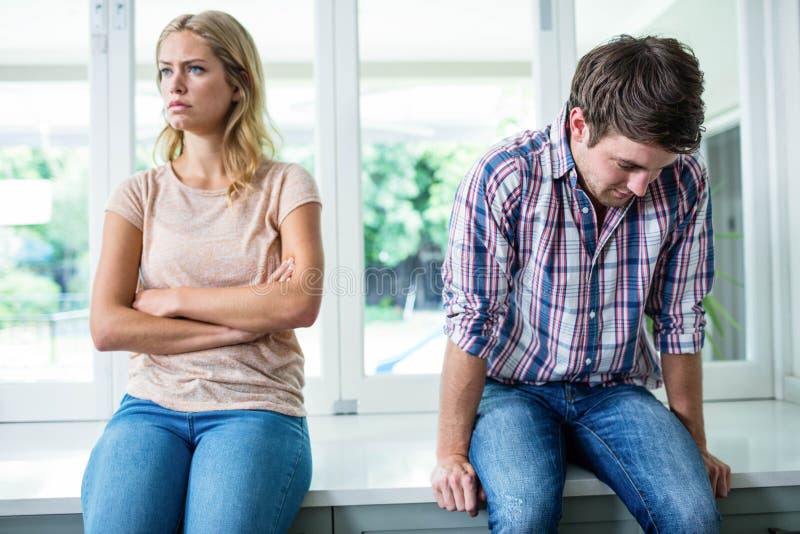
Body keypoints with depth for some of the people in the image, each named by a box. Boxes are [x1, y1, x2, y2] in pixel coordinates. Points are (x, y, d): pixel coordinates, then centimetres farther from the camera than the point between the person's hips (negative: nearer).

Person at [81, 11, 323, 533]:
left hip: (256, 408, -1)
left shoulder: (285, 185, 6)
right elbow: (107, 326, -2)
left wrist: (172, 299, -6)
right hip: (152, 406, 2)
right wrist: (246, 319, -8)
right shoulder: (140, 194, 10)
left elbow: (301, 304, -10)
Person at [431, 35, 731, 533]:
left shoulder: (685, 183, -7)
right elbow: (470, 323, -14)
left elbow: (680, 323, 2)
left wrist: (695, 446, 8)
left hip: (616, 393, 3)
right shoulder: (504, 178, -17)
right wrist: (452, 453, -12)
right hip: (513, 389, -2)